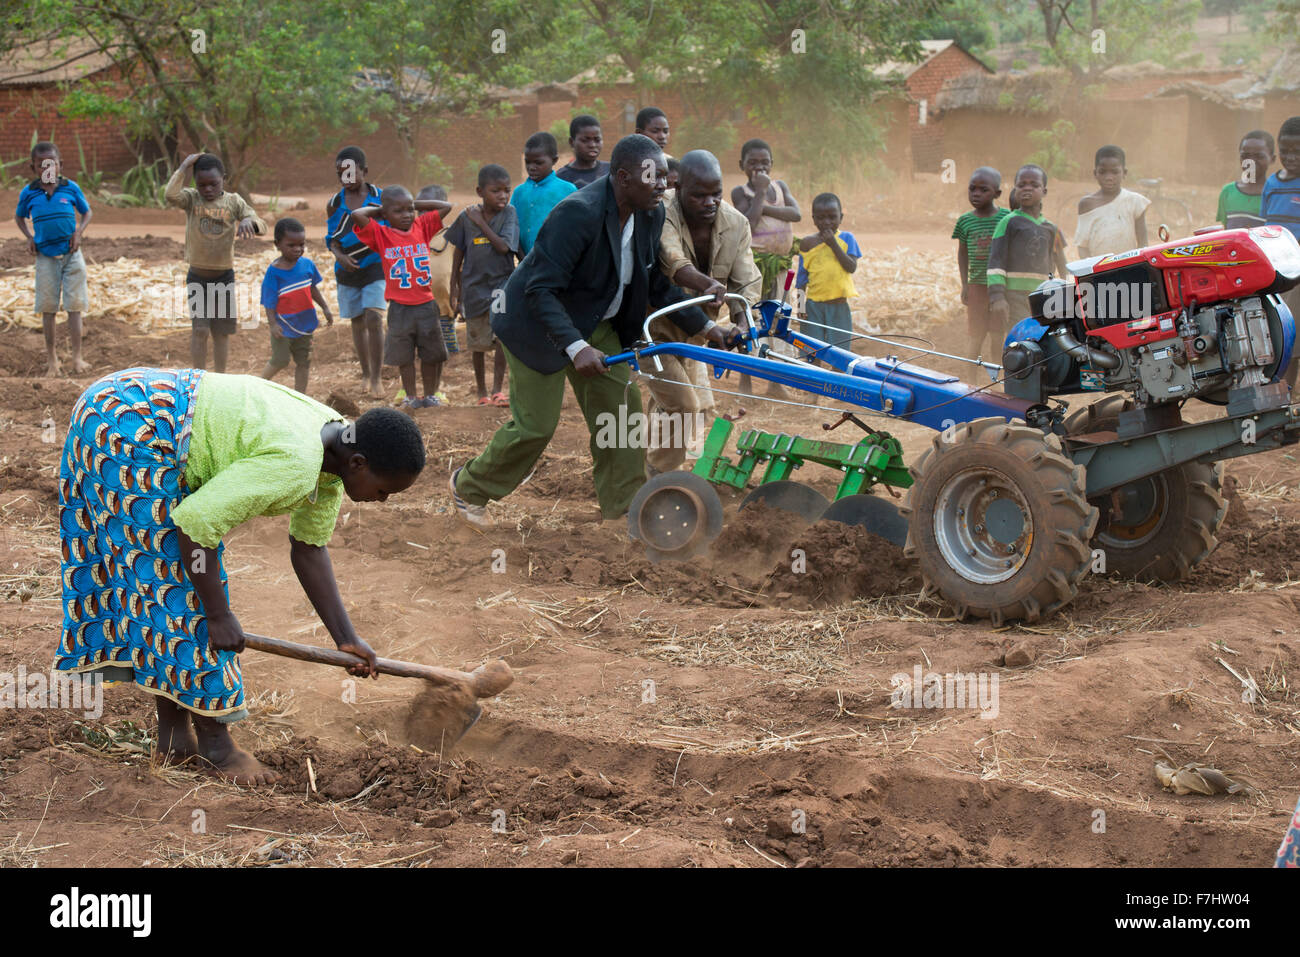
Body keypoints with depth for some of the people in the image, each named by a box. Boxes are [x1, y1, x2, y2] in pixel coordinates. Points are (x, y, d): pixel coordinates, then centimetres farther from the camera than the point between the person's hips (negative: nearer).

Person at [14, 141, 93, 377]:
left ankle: (77, 357, 3)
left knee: (74, 306, -1)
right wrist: (29, 238, 0)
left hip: (71, 254, -1)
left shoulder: (70, 188, -3)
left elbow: (87, 211, 10)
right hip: (45, 257, 1)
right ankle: (51, 357, 15)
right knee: (48, 308, 5)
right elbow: (19, 217, 15)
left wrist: (79, 232, -7)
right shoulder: (29, 193, -2)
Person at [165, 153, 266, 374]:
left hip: (224, 276, 2)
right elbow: (171, 195, -28)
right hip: (197, 277, -1)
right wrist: (183, 167, -20)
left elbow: (262, 227, -10)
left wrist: (249, 221, -33)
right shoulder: (191, 199, -5)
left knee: (221, 331, 10)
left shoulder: (233, 201, -3)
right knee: (200, 330, -8)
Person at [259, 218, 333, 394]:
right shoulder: (274, 271, -15)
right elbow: (269, 301, -14)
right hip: (283, 325, -5)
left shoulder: (307, 264, 0)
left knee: (304, 361, 10)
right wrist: (273, 324, -22)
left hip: (303, 323, 5)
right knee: (279, 360, -3)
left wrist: (325, 308, 18)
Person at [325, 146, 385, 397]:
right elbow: (332, 237, 5)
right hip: (347, 270, 3)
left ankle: (376, 379, -12)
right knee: (357, 322, 12)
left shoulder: (379, 197, -3)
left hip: (375, 266, -3)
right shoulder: (335, 203, 2)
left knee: (373, 319, -16)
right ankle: (366, 375, 26)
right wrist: (340, 255, -13)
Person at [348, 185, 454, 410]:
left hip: (426, 304, 2)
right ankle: (410, 397, 19)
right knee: (404, 356, 7)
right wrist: (377, 211, -1)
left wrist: (415, 204, 5)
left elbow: (445, 206, 5)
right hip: (400, 307, -2)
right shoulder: (381, 235, -5)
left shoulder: (422, 227, 4)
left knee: (431, 353, 10)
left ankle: (430, 395, 23)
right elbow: (356, 215, -17)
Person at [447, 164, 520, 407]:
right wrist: (455, 289, 8)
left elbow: (503, 246, -19)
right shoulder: (466, 217, -2)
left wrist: (482, 223, -14)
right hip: (474, 285, 2)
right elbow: (459, 254, 7)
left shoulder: (509, 213, -6)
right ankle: (482, 391, 26)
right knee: (478, 342, 11)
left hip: (501, 282, -2)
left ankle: (498, 389, -8)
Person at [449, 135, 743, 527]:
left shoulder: (650, 215, -8)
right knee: (536, 425, -3)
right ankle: (469, 487, 21)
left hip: (595, 323, 8)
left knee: (621, 406, 2)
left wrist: (704, 325, -3)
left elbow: (656, 284, 5)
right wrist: (575, 347, -43)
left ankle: (627, 508, 13)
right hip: (538, 323, -8)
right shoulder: (579, 213, -32)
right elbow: (540, 290, -33)